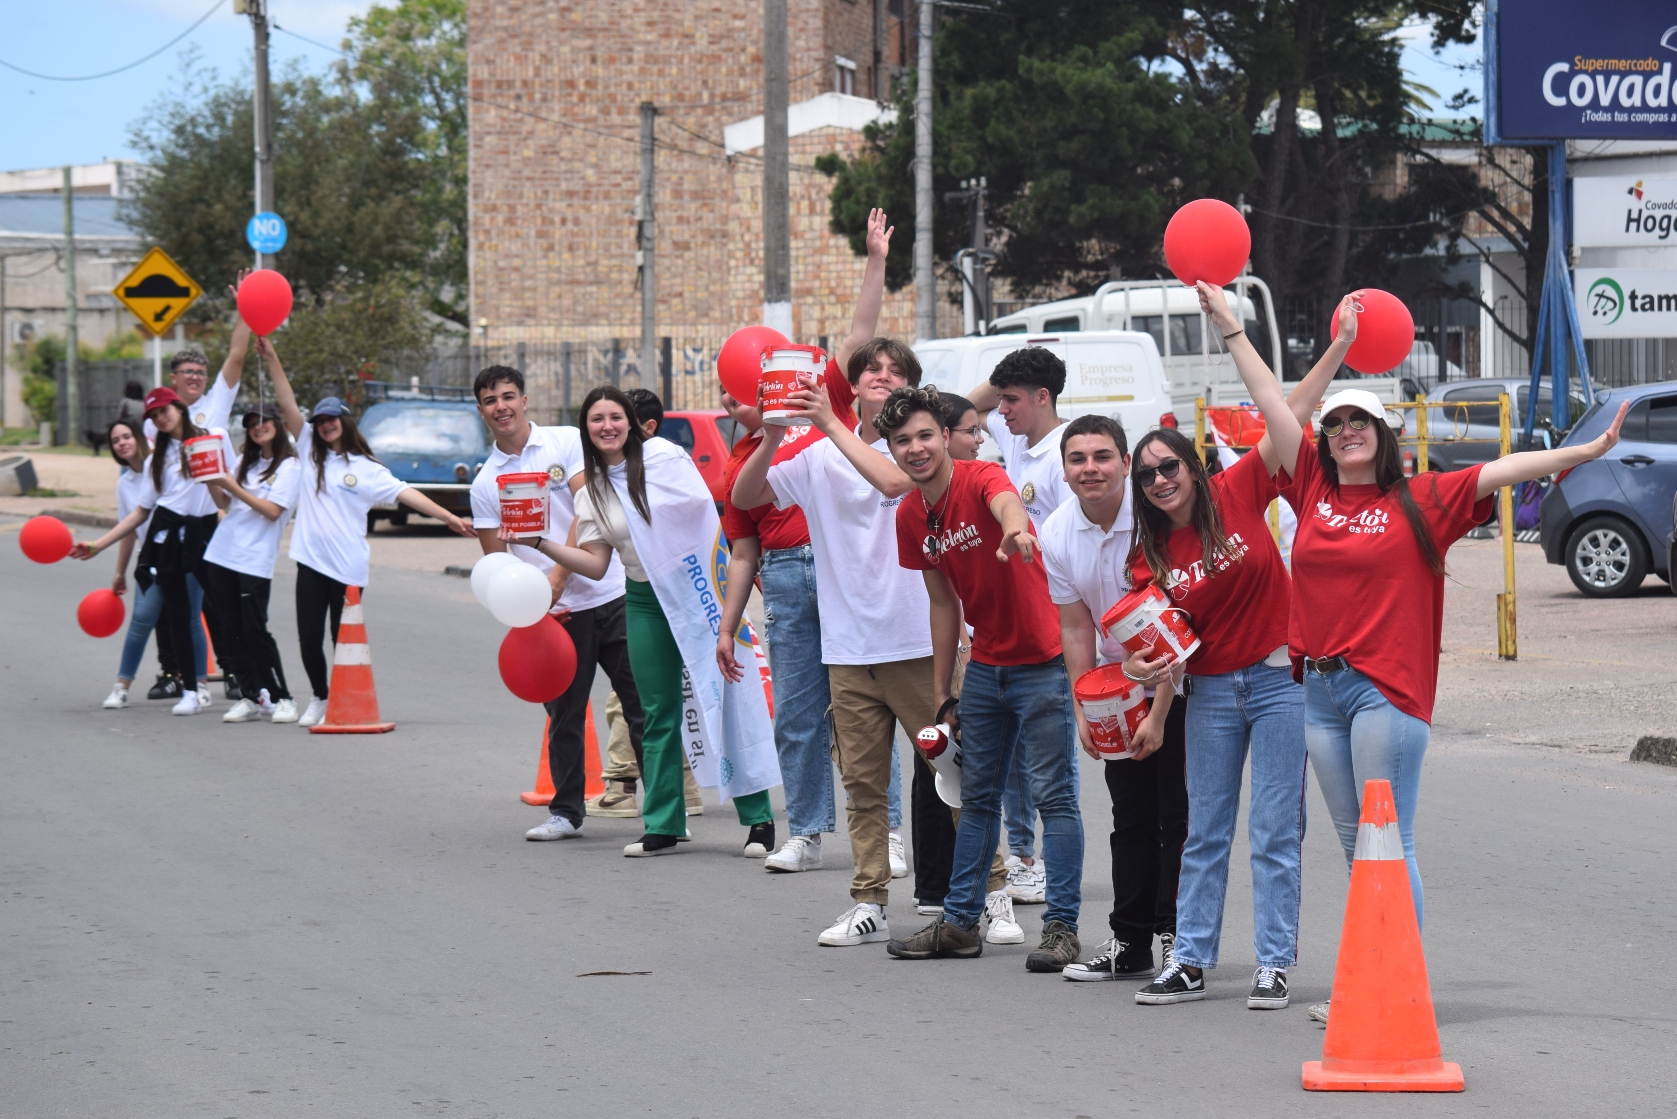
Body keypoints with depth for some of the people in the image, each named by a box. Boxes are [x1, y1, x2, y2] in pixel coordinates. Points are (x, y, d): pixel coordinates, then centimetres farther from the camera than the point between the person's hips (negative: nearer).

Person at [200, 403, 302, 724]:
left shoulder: (289, 466, -3)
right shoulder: (246, 461, 16)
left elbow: (273, 510, -12)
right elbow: (224, 502, 18)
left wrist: (233, 487, -14)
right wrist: (212, 480, 0)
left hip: (255, 560, -6)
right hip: (223, 553, 6)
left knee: (255, 630, -9)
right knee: (231, 631, 3)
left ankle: (282, 699, -1)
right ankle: (250, 698, 7)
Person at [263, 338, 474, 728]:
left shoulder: (366, 469, 2)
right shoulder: (310, 453, 10)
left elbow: (404, 493, -6)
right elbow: (289, 406, 6)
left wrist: (447, 517, -16)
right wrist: (271, 359, -1)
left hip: (348, 566, -3)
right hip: (311, 561, 3)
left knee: (343, 640, 1)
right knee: (309, 640, 3)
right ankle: (319, 698, 23)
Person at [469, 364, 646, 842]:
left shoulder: (568, 443, 1)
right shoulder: (485, 483, 7)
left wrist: (558, 575, -18)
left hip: (612, 593, -2)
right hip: (555, 614, 2)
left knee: (643, 706, -1)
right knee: (564, 717, 6)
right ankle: (566, 812, 18)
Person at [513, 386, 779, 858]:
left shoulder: (662, 455, -4)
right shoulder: (591, 491, 9)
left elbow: (708, 514, -6)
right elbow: (594, 564, 8)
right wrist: (539, 542, -2)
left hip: (698, 589, -4)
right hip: (646, 603, 5)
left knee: (726, 699, -5)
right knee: (658, 714, 6)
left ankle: (758, 818, 0)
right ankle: (662, 826, 11)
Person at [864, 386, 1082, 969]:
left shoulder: (980, 478, -17)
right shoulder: (910, 517, 4)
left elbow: (1006, 504, -43)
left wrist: (1015, 531, -67)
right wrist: (941, 693, 13)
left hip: (1041, 660, -7)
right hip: (985, 665, 7)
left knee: (1054, 794, -5)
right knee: (977, 795, 14)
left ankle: (1062, 927, -1)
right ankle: (960, 921, 23)